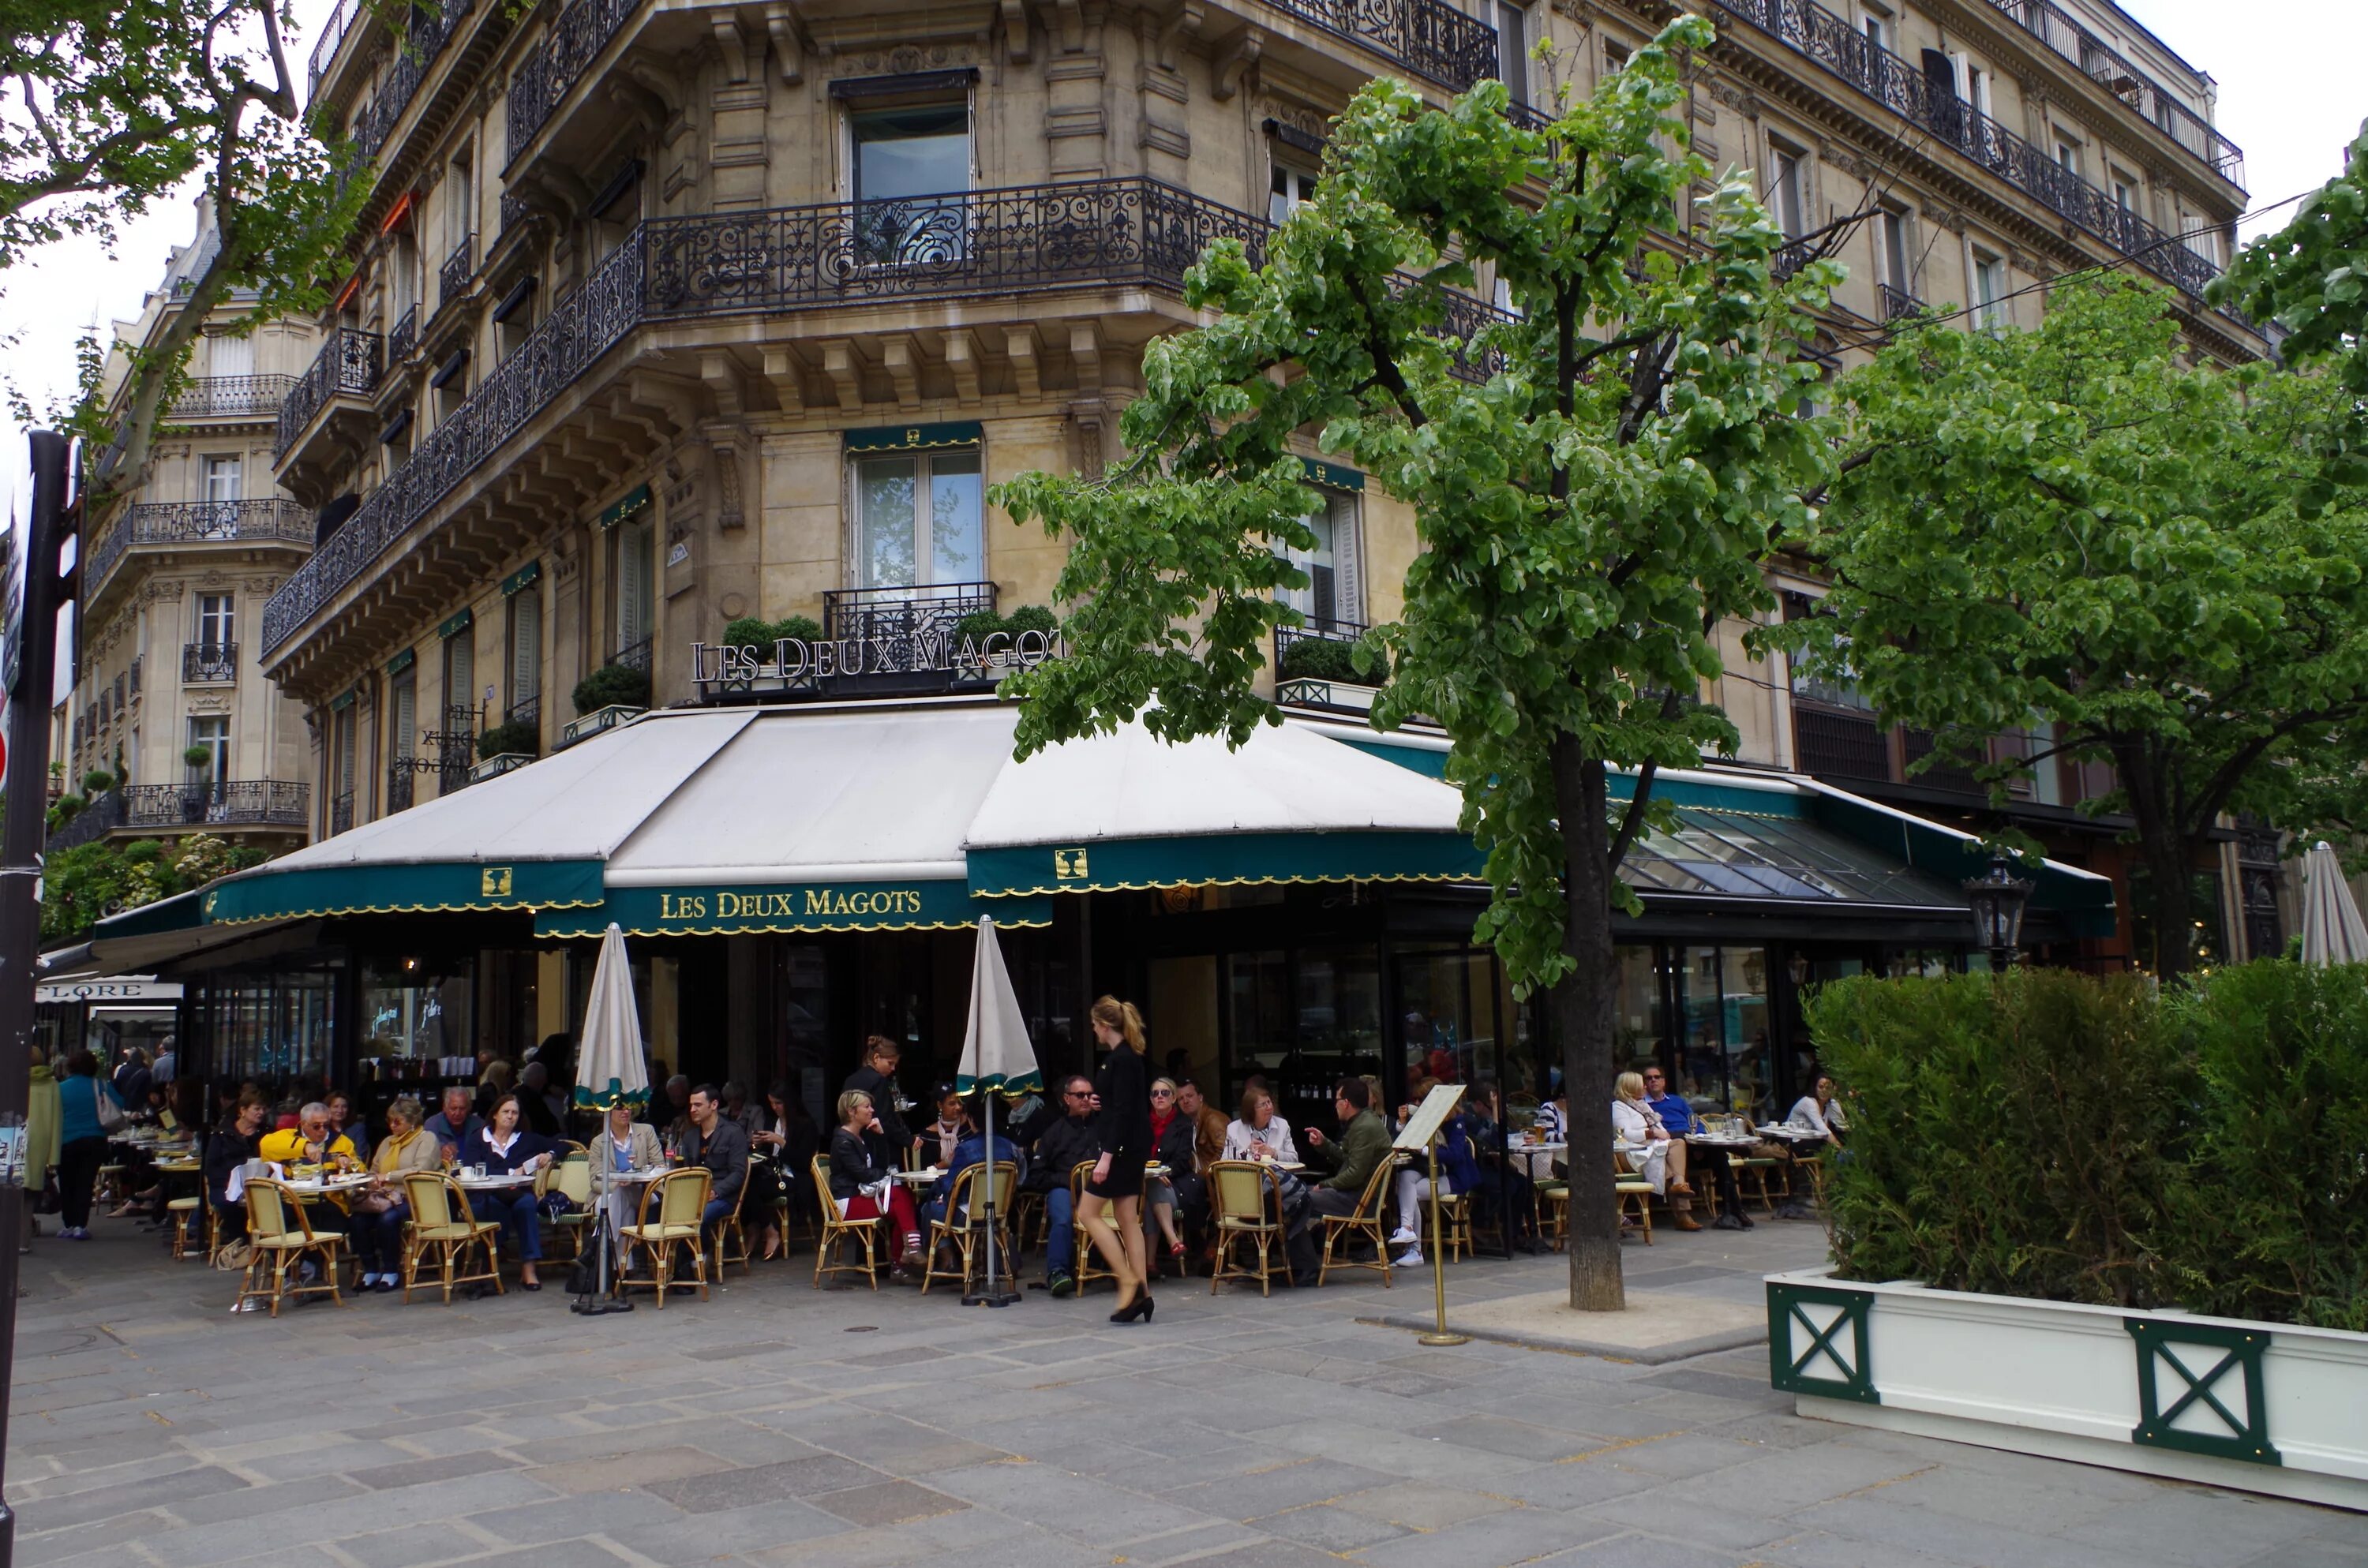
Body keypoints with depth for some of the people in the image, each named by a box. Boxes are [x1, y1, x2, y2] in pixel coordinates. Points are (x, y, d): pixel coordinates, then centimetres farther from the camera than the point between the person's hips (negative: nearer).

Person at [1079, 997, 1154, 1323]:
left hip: (1122, 1148, -10)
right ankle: (1140, 1292, 7)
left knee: (1088, 1213, -2)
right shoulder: (1130, 1056, 13)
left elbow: (1122, 1111, -21)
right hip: (1133, 1148, 10)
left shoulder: (1121, 1059, -16)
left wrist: (1107, 1156, -23)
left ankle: (1130, 1281, -5)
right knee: (1129, 1220, 8)